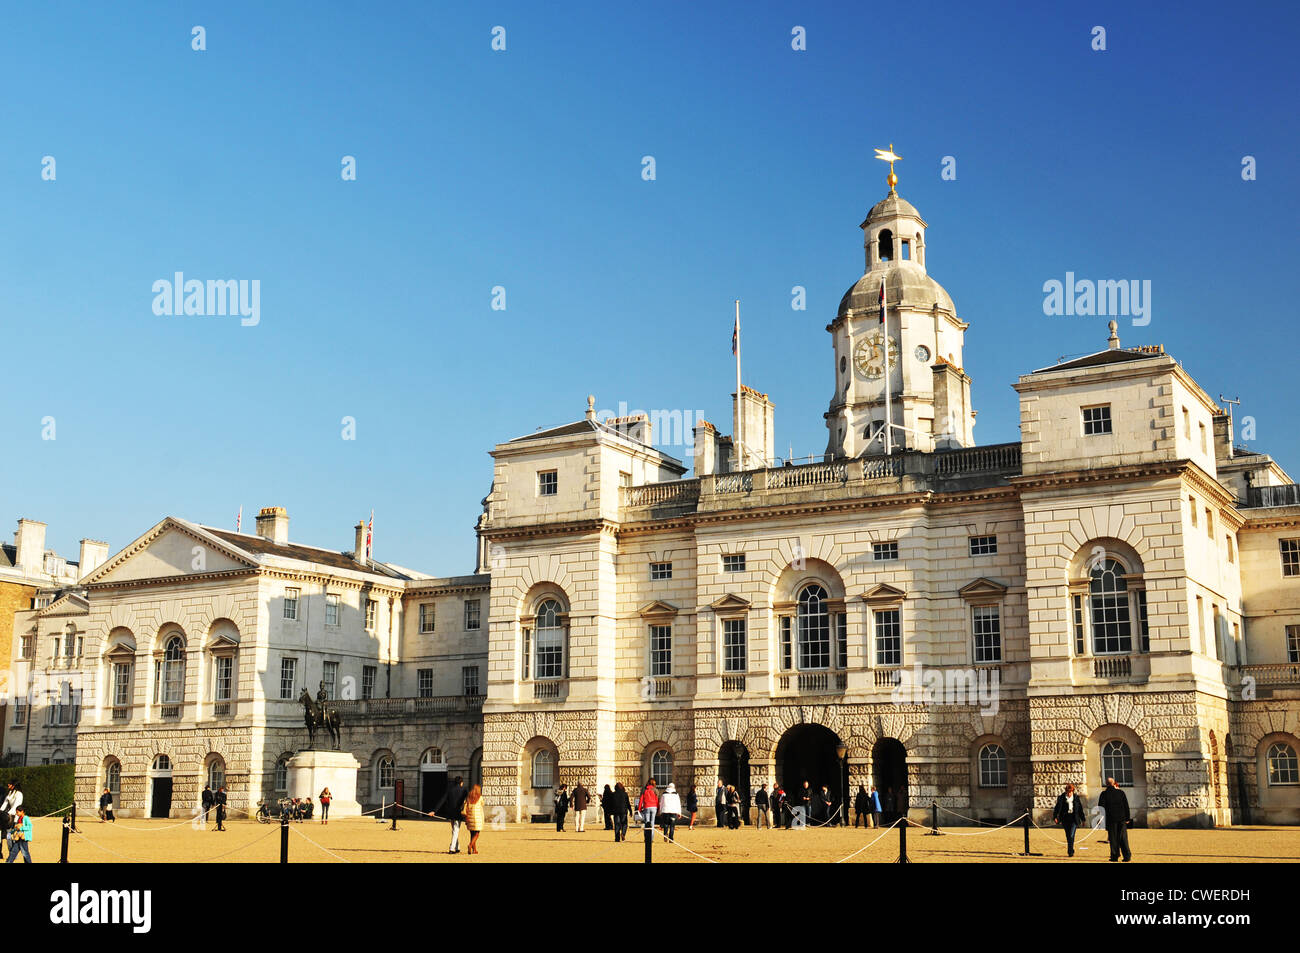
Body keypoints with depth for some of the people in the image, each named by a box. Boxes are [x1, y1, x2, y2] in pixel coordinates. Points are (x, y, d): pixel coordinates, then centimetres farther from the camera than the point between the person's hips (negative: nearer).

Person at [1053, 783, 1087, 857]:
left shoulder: (1076, 798, 3)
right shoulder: (1061, 798, 0)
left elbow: (1080, 809, 11)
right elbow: (1057, 808, -4)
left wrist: (1083, 819, 15)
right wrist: (1055, 817, -16)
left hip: (1074, 819, -1)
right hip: (1065, 819, 1)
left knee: (1071, 835, -13)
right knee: (1068, 836, 9)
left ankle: (1070, 852, -13)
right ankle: (1071, 851, 24)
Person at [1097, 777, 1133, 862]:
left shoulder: (1104, 794, -3)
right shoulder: (1121, 793, 3)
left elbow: (1101, 807, -4)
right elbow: (1126, 806, 4)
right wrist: (1127, 818, 8)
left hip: (1111, 819, -2)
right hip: (1122, 819, 2)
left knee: (1113, 838, 4)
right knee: (1123, 838, 5)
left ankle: (1114, 856, 2)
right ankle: (1127, 856, -1)